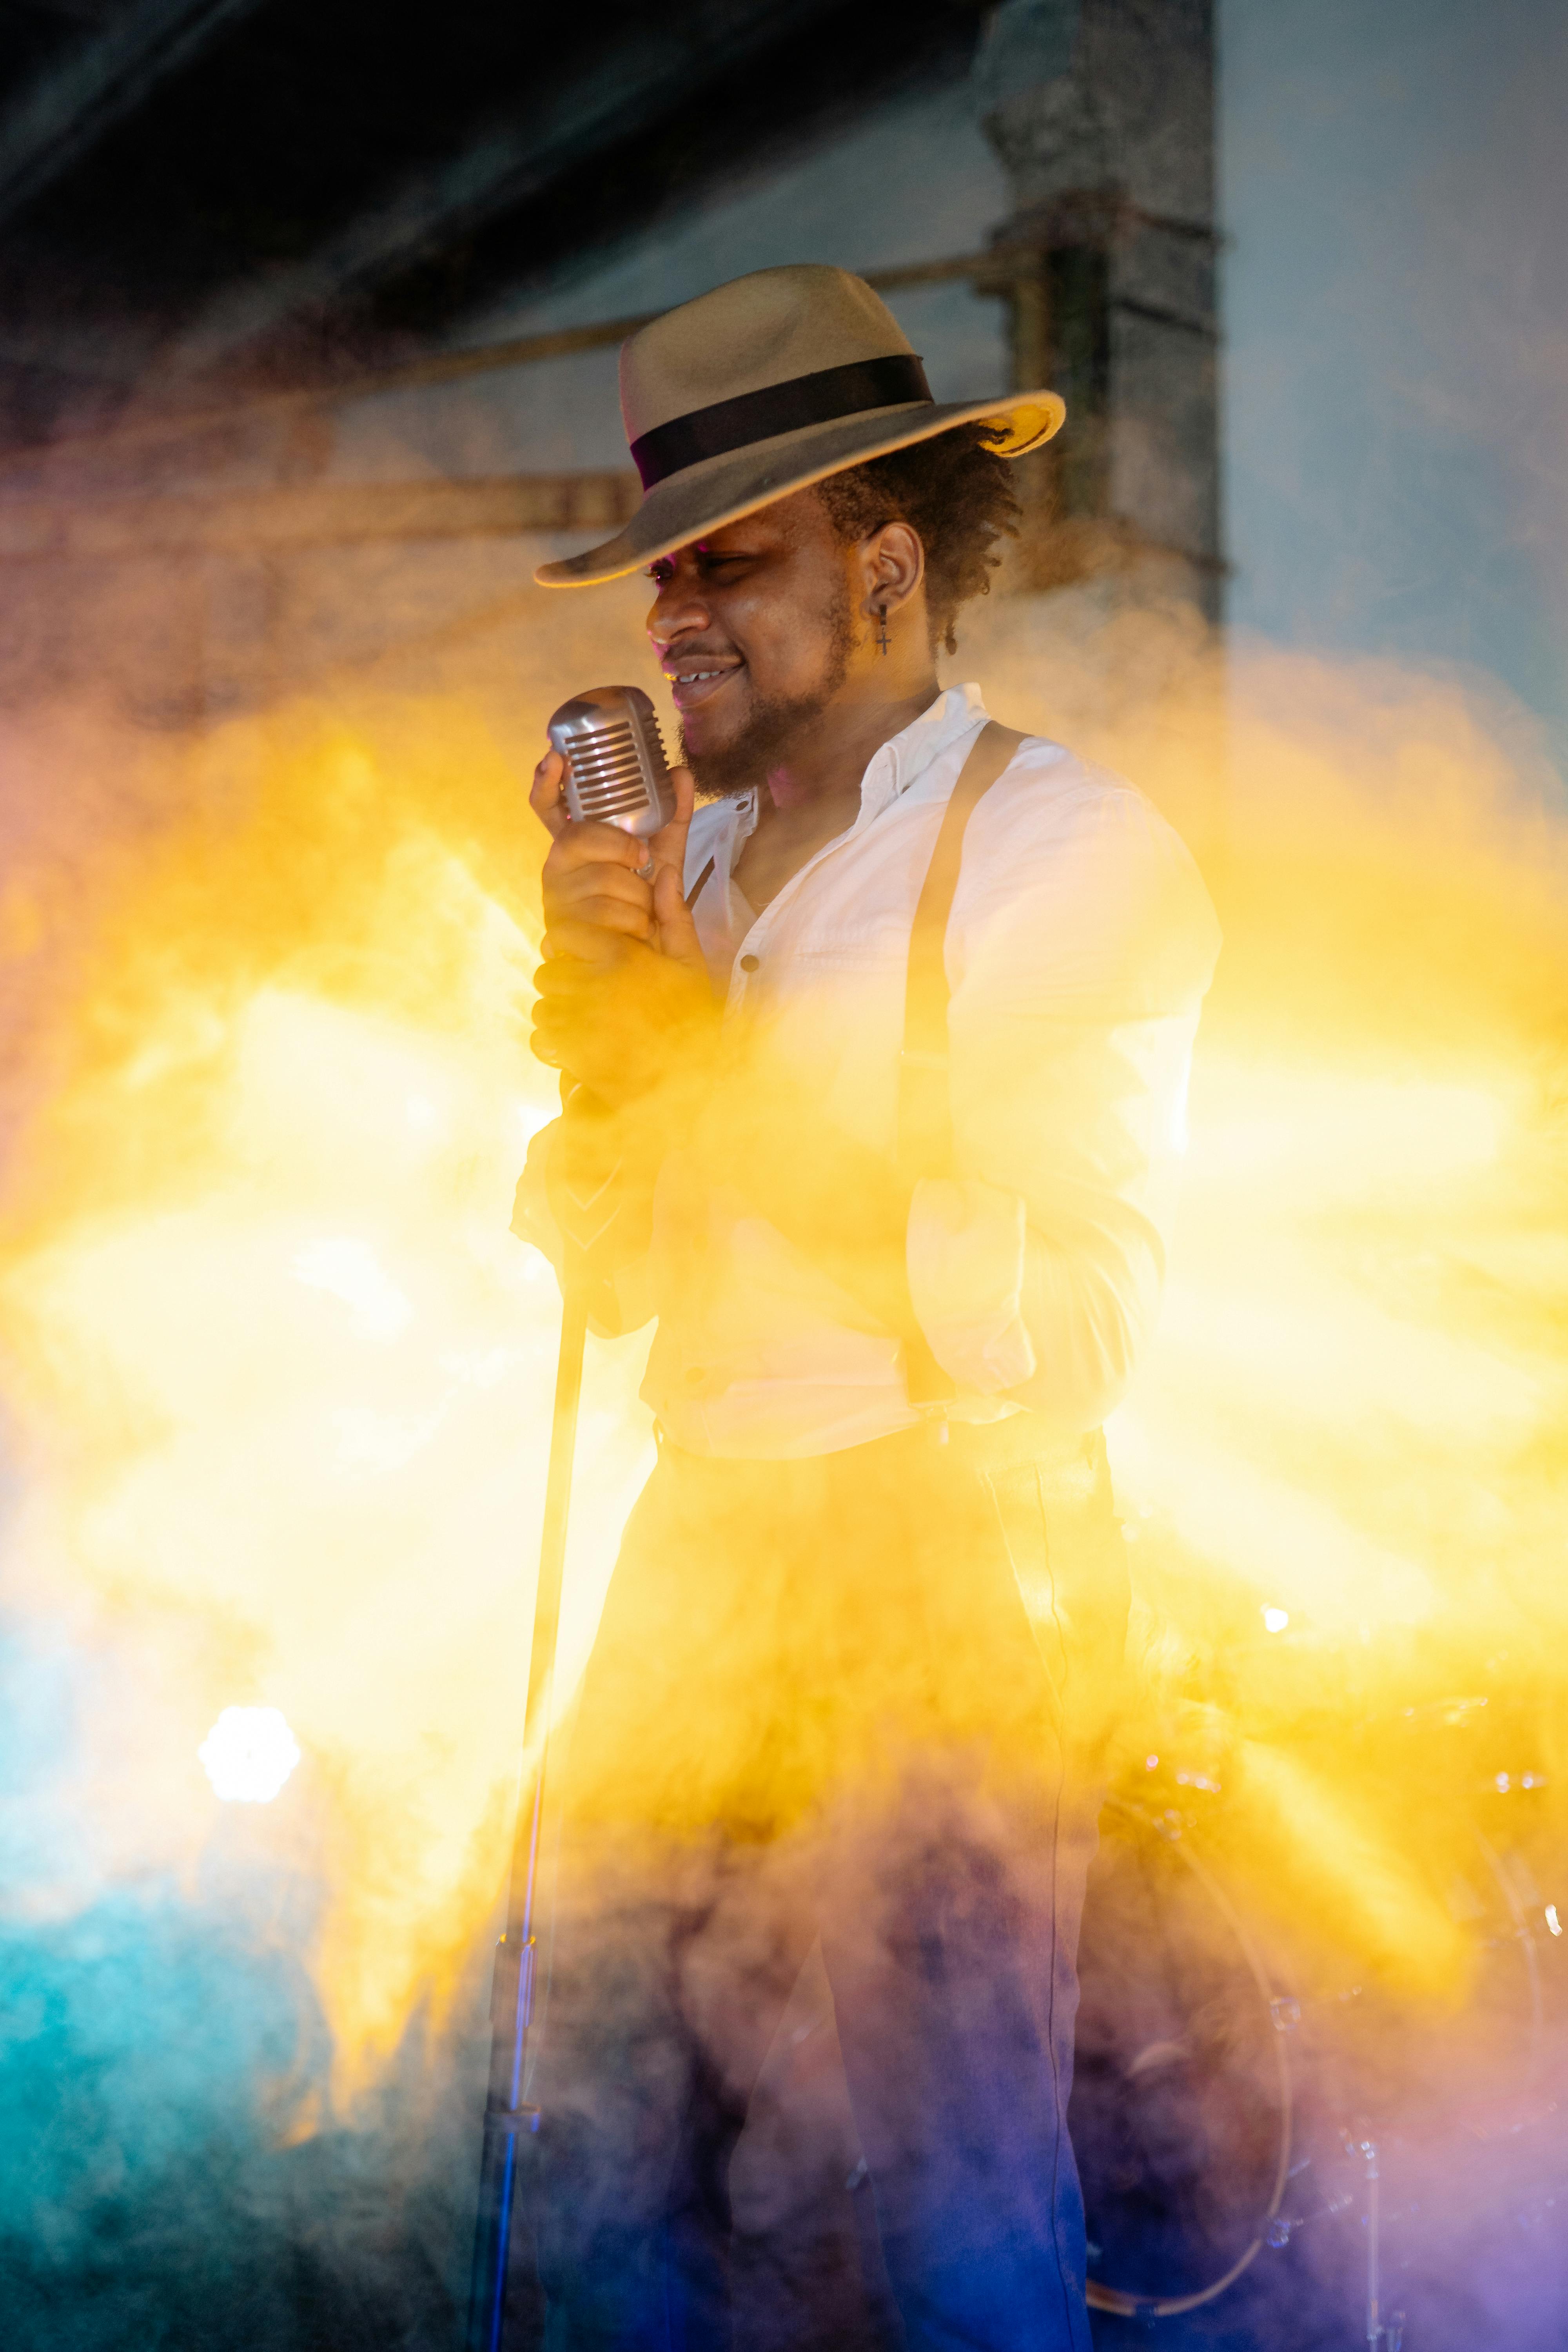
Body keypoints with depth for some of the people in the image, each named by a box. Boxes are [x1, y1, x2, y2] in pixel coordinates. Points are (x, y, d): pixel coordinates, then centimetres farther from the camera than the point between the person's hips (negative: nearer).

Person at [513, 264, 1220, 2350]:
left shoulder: (1067, 848, -9)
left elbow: (1071, 1325, -18)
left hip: (956, 1571, -6)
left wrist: (726, 1071, -18)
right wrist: (606, 1060, -8)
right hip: (704, 1554, 6)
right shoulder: (699, 853, 12)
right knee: (603, 2163, 11)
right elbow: (601, 1267, 11)